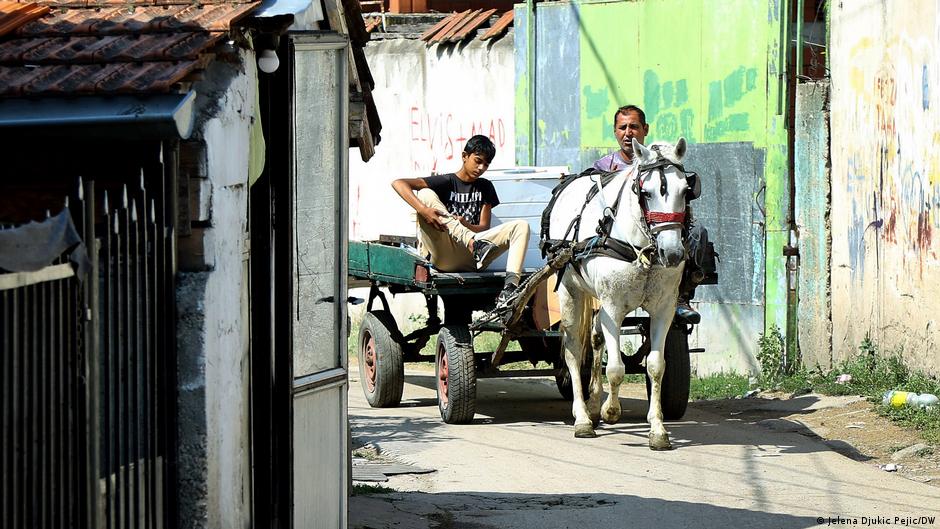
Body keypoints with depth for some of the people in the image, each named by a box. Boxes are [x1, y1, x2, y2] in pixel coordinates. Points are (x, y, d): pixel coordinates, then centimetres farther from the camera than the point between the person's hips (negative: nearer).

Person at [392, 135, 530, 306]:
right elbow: (398, 183, -9)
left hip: (471, 258, 3)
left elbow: (484, 228, 9)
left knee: (521, 226, -14)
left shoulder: (485, 187, 18)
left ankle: (509, 291, -37)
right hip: (443, 257, -3)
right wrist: (424, 210, -25)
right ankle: (474, 243, -39)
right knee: (425, 194, -20)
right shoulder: (446, 182, 4)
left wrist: (466, 225, -15)